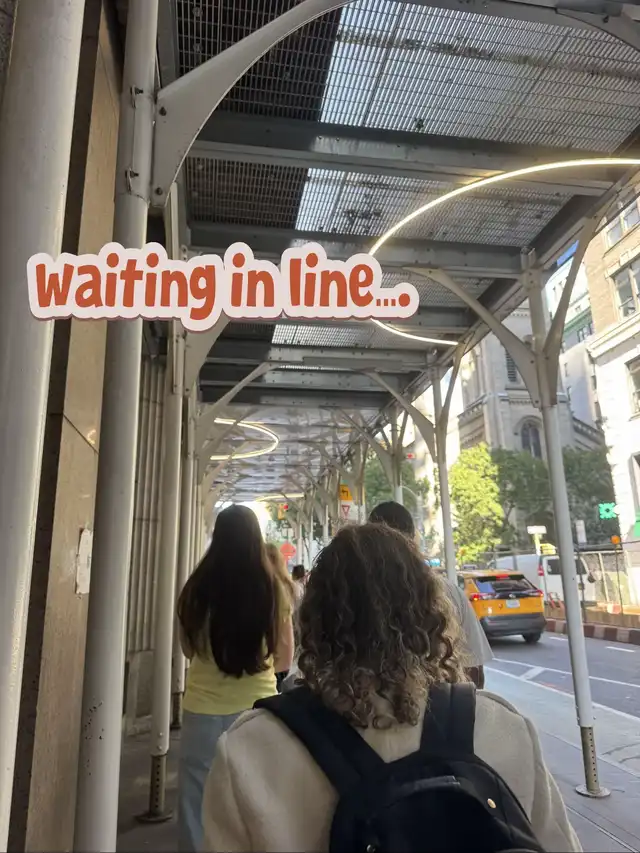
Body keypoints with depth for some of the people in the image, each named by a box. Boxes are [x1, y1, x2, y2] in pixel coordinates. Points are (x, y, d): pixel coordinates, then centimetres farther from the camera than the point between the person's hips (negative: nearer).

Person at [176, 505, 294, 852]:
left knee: (199, 804, 16)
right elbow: (285, 658, 3)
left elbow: (188, 649, 8)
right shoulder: (272, 590, -9)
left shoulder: (197, 588, -9)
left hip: (203, 710, 0)